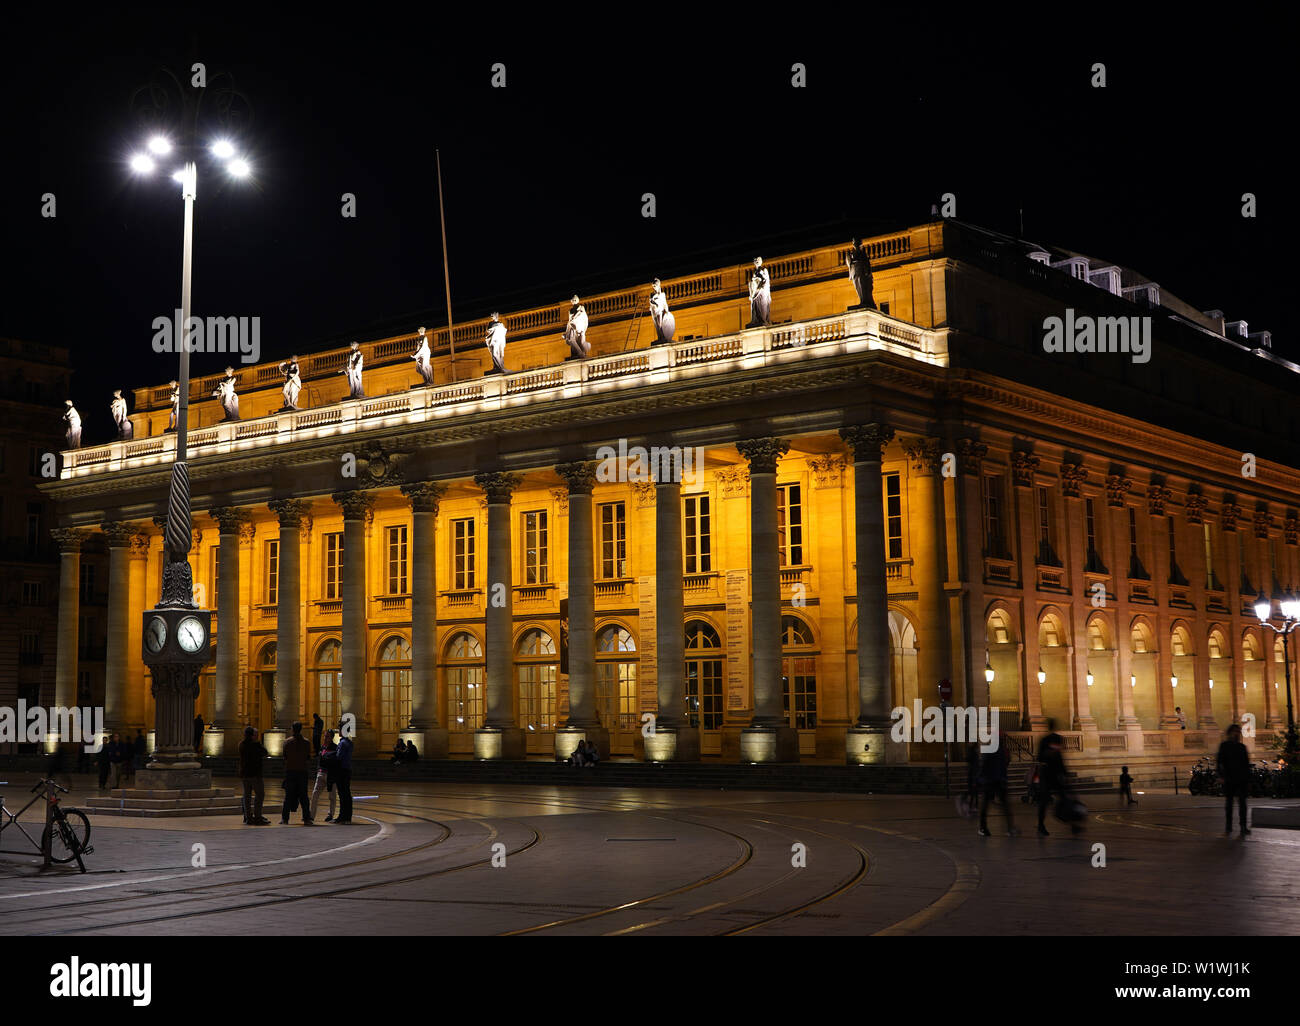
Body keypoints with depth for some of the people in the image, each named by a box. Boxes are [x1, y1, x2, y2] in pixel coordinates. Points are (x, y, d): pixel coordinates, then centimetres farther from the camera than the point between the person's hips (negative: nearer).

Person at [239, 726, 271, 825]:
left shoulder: (241, 744, 8)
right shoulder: (255, 744, -14)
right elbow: (264, 753, -4)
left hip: (243, 773, 8)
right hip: (254, 773, -8)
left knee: (247, 795, 10)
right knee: (260, 794, -3)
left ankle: (248, 817, 11)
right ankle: (257, 817, -9)